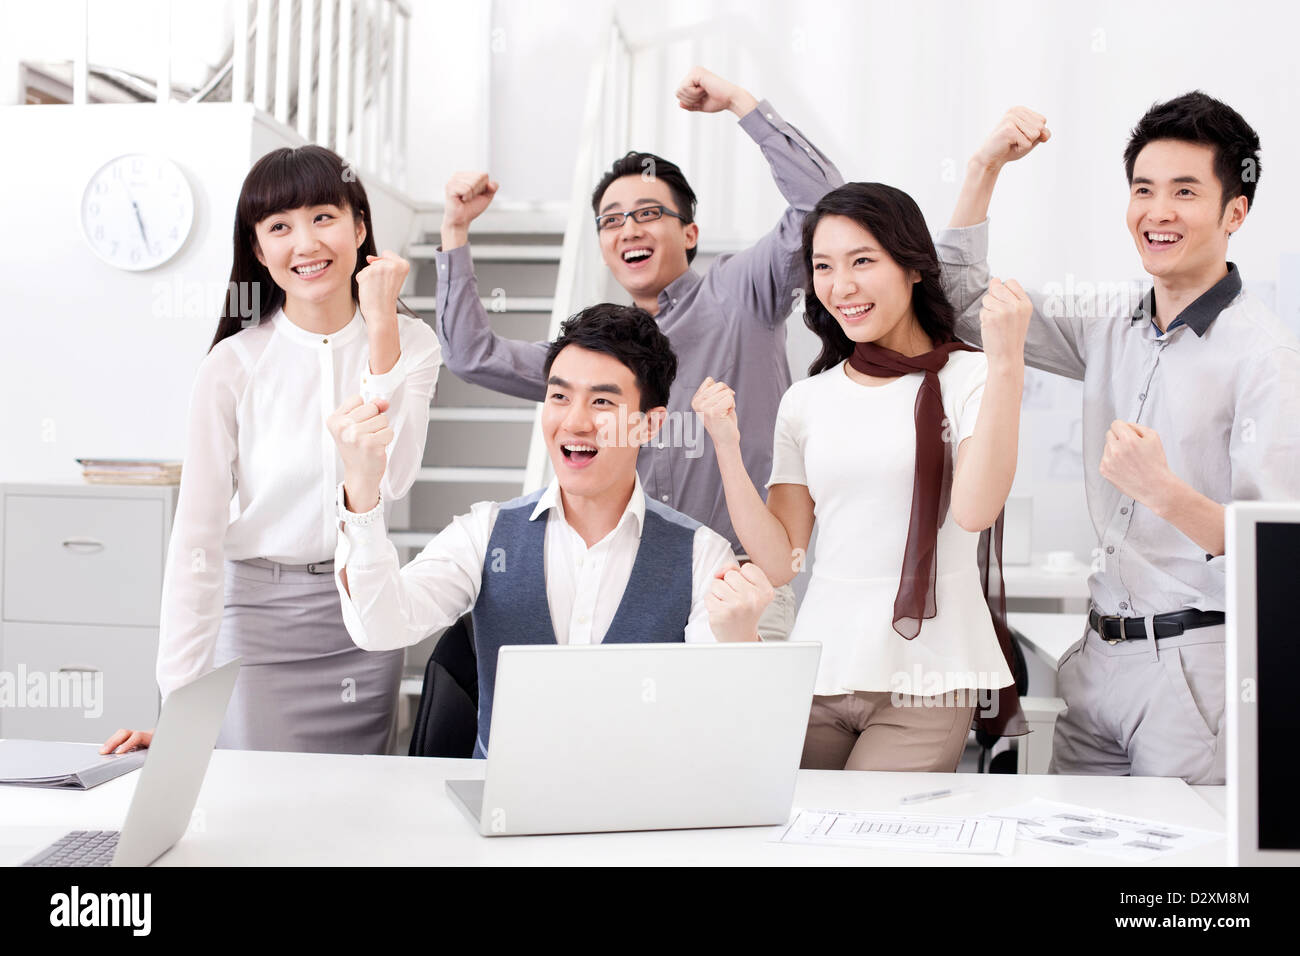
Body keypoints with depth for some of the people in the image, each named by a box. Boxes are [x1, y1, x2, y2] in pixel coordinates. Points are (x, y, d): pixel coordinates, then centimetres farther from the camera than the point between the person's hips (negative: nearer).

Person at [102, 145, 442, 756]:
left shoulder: (411, 344, -3)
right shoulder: (234, 365, -10)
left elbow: (390, 480, -18)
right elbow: (197, 536, -10)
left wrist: (381, 326, -18)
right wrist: (178, 703, -16)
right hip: (260, 615, -2)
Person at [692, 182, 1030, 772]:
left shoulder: (970, 379, -2)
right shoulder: (806, 402, 10)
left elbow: (975, 510, -20)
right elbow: (779, 562, 7)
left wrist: (1006, 362, -21)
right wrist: (727, 448, -2)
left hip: (925, 680, -4)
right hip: (819, 673, 4)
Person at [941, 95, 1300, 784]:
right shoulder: (1110, 329, 8)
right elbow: (962, 305, 13)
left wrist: (1164, 491, -33)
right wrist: (985, 168, 5)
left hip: (1200, 668, -6)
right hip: (1099, 657, 6)